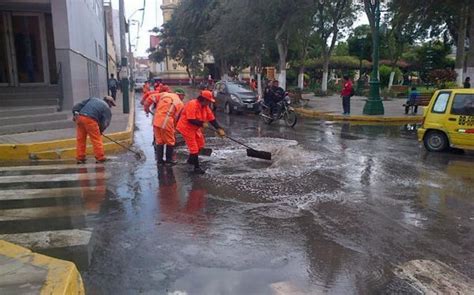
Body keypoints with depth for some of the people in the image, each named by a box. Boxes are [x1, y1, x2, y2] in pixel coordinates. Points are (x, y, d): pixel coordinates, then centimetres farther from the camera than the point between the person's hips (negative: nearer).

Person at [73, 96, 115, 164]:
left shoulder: (93, 99, 28)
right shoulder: (107, 108, 13)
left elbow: (81, 104, 19)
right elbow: (105, 123, 3)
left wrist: (75, 113, 16)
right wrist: (100, 130, 14)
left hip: (79, 117, 6)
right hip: (90, 120, -6)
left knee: (80, 139, 12)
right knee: (96, 139, 3)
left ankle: (80, 158, 19)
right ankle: (100, 158, 7)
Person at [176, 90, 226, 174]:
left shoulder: (205, 106, 0)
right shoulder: (192, 104, -27)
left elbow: (212, 119, 0)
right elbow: (191, 120, -31)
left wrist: (219, 129, -9)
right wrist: (202, 124, -22)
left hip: (195, 128, 9)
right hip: (186, 128, -9)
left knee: (200, 144, 19)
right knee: (194, 148, -8)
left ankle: (191, 160, 39)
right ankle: (197, 167, 2)